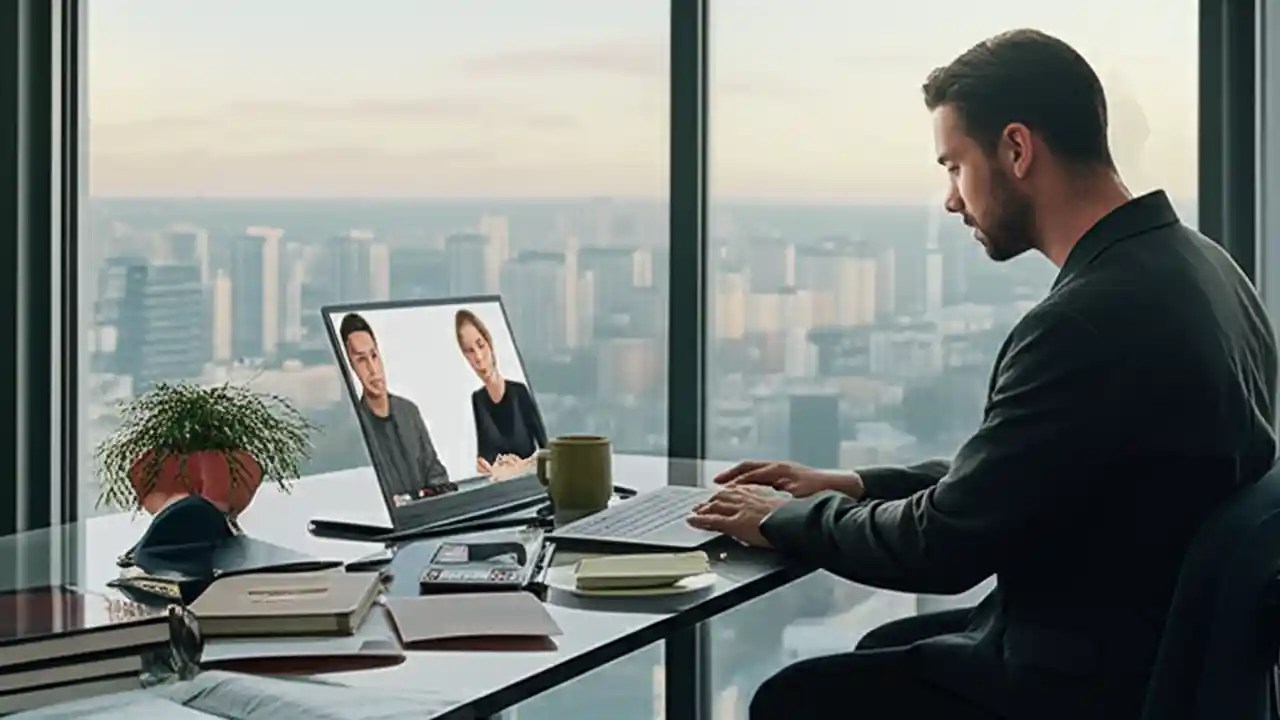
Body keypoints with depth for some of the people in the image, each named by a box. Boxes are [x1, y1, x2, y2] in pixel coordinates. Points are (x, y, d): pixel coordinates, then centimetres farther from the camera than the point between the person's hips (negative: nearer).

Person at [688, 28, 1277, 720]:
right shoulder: (1195, 267, 3)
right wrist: (853, 486, 9)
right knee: (884, 649, 25)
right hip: (1166, 642, 9)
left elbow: (947, 544, -20)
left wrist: (786, 518, -4)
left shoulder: (1091, 318, -27)